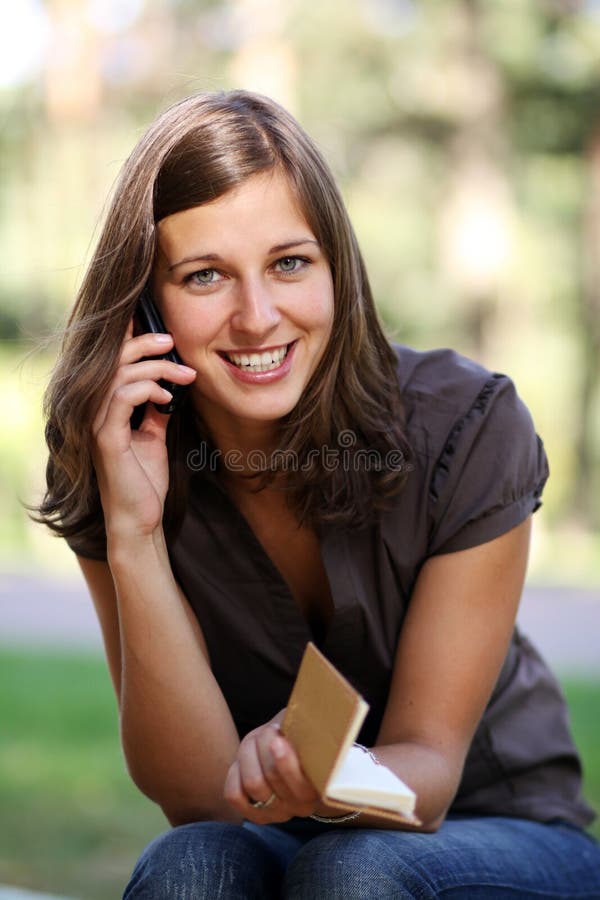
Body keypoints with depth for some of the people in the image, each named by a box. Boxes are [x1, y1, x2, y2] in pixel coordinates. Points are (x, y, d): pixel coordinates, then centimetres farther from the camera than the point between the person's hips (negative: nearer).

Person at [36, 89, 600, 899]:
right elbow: (194, 795, -17)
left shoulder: (471, 429, -20)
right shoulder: (106, 460, -13)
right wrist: (132, 535, -30)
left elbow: (427, 765, -16)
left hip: (499, 833, 0)